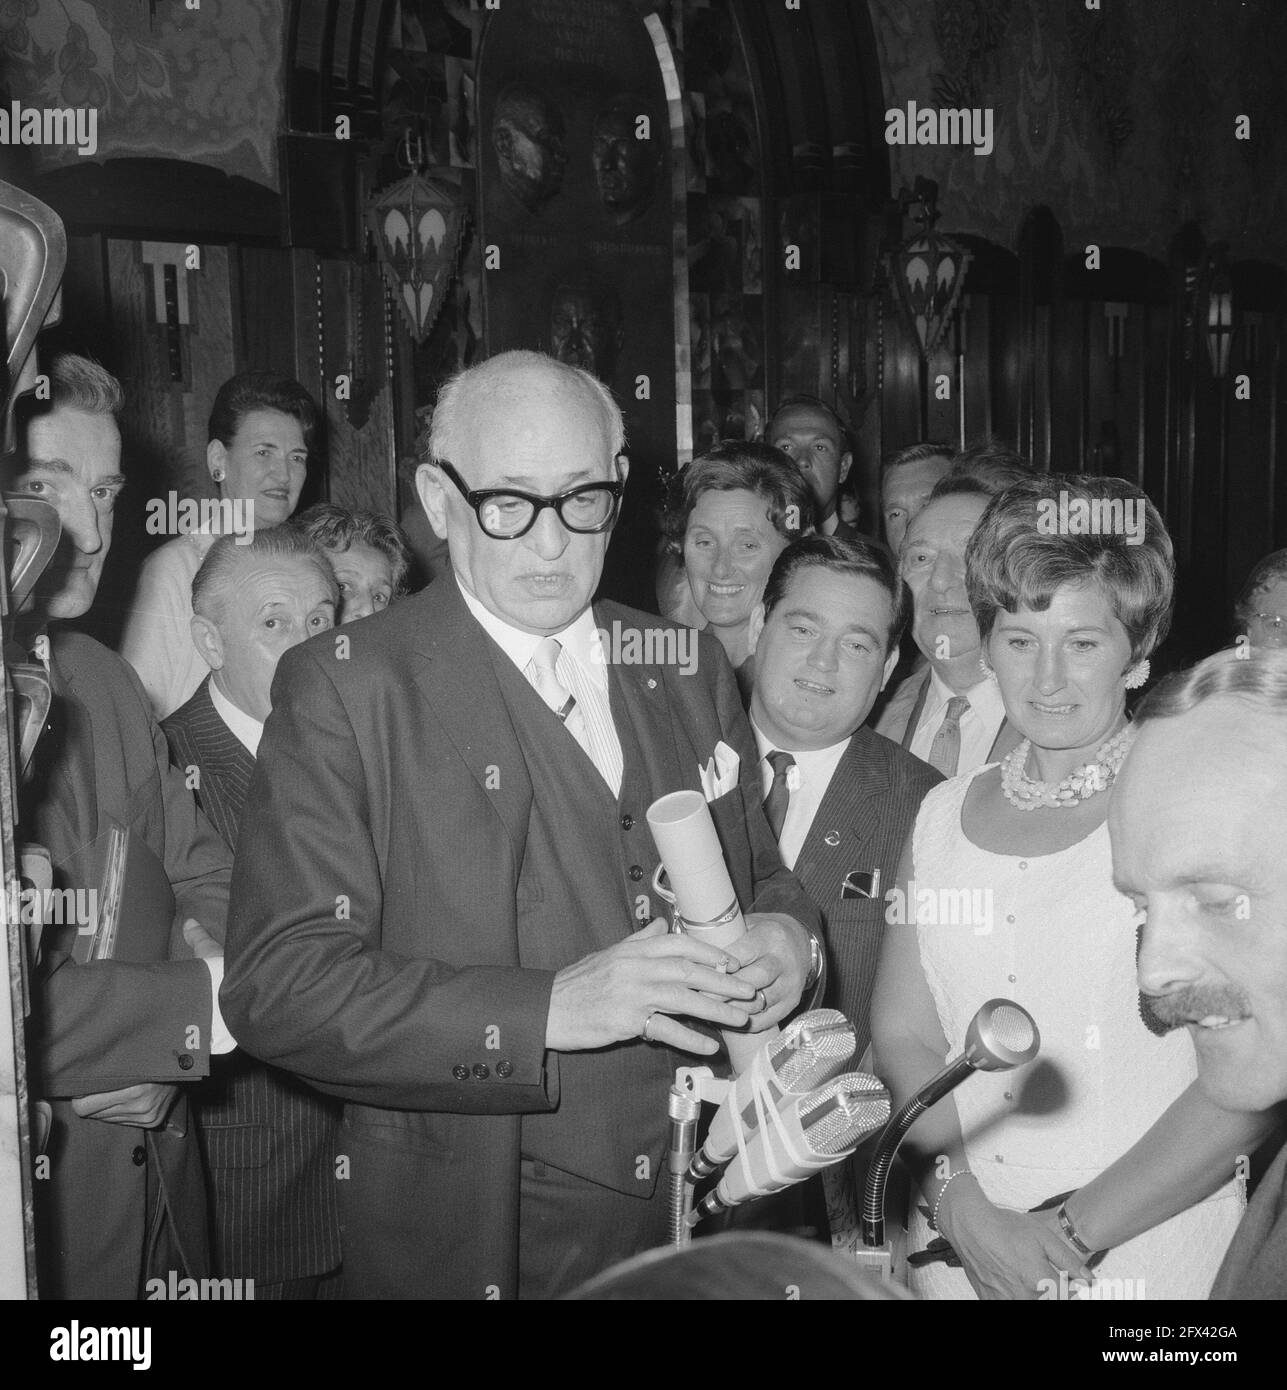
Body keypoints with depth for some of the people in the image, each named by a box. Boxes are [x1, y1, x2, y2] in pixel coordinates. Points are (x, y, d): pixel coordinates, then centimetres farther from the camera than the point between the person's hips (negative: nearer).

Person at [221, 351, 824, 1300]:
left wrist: (787, 934, -8)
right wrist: (547, 1008, -27)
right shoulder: (342, 690, -11)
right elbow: (279, 983, -17)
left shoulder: (689, 667, 5)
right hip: (478, 1232, -4)